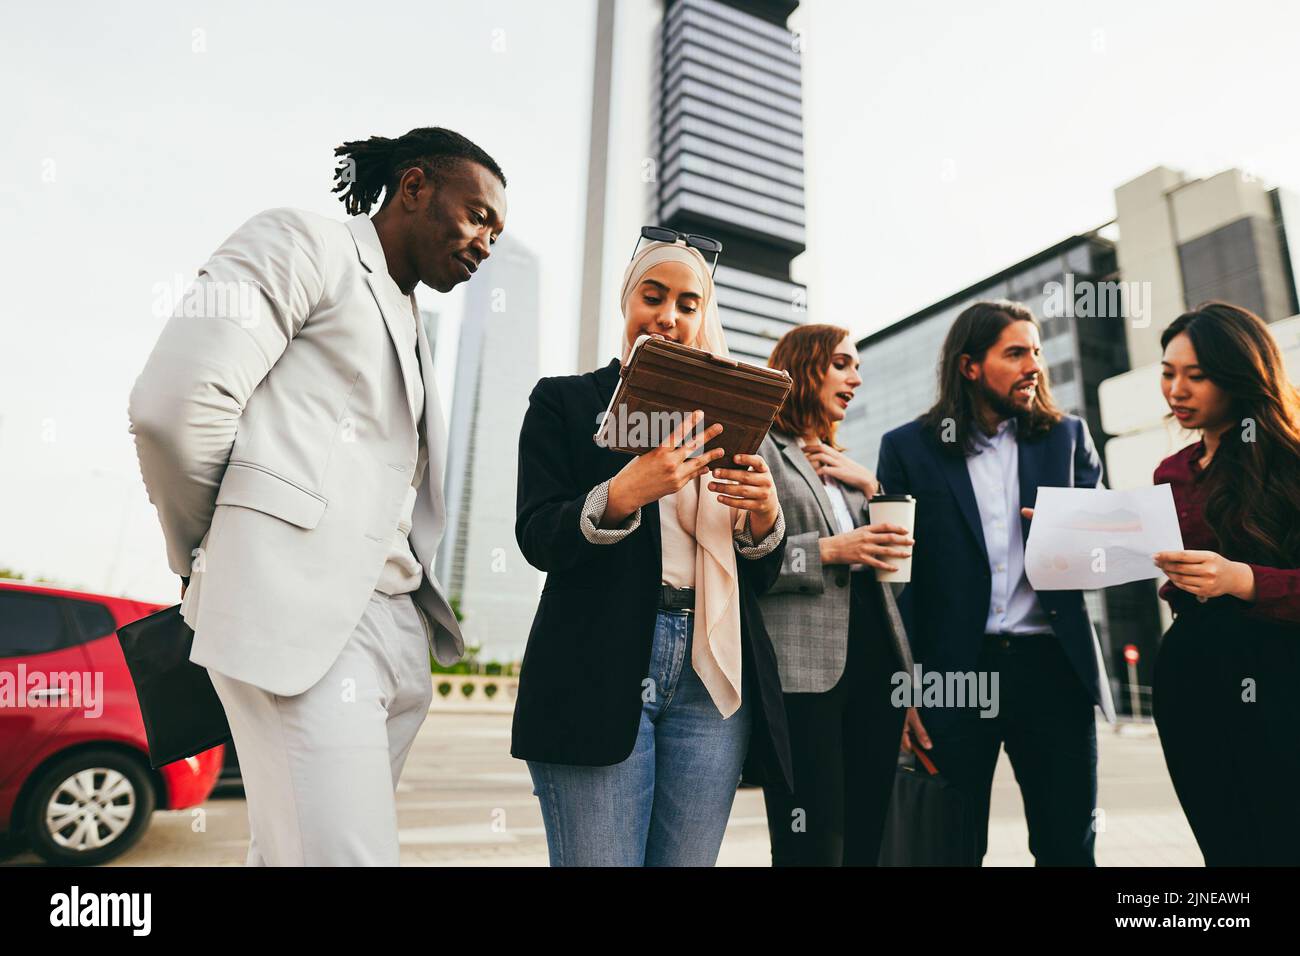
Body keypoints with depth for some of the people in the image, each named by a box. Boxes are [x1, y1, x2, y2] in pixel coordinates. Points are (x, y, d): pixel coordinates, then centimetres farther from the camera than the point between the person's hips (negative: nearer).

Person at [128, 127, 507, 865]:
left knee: (295, 850, 15)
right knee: (342, 852, -10)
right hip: (298, 611, -8)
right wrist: (208, 558, 1)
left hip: (395, 622, 8)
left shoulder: (410, 330, 26)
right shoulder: (304, 244, 2)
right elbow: (174, 404, -9)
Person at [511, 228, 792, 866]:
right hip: (598, 675, -3)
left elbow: (762, 576, 15)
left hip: (712, 679, 4)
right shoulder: (564, 401, 8)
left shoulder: (725, 416, 16)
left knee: (686, 860, 8)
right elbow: (538, 539, -5)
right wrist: (626, 491, -23)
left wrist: (763, 513, -8)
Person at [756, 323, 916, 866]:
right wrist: (826, 550, -16)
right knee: (814, 847, -3)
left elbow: (895, 552, 22)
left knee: (865, 841, 13)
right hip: (803, 669, -7)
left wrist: (873, 488, 9)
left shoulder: (841, 463, 24)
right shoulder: (758, 447, -1)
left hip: (874, 661, 8)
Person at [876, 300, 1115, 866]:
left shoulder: (1068, 437, 10)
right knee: (954, 846, 7)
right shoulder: (909, 447, 2)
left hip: (1053, 665, 3)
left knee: (1069, 845, 10)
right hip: (953, 671, -2)